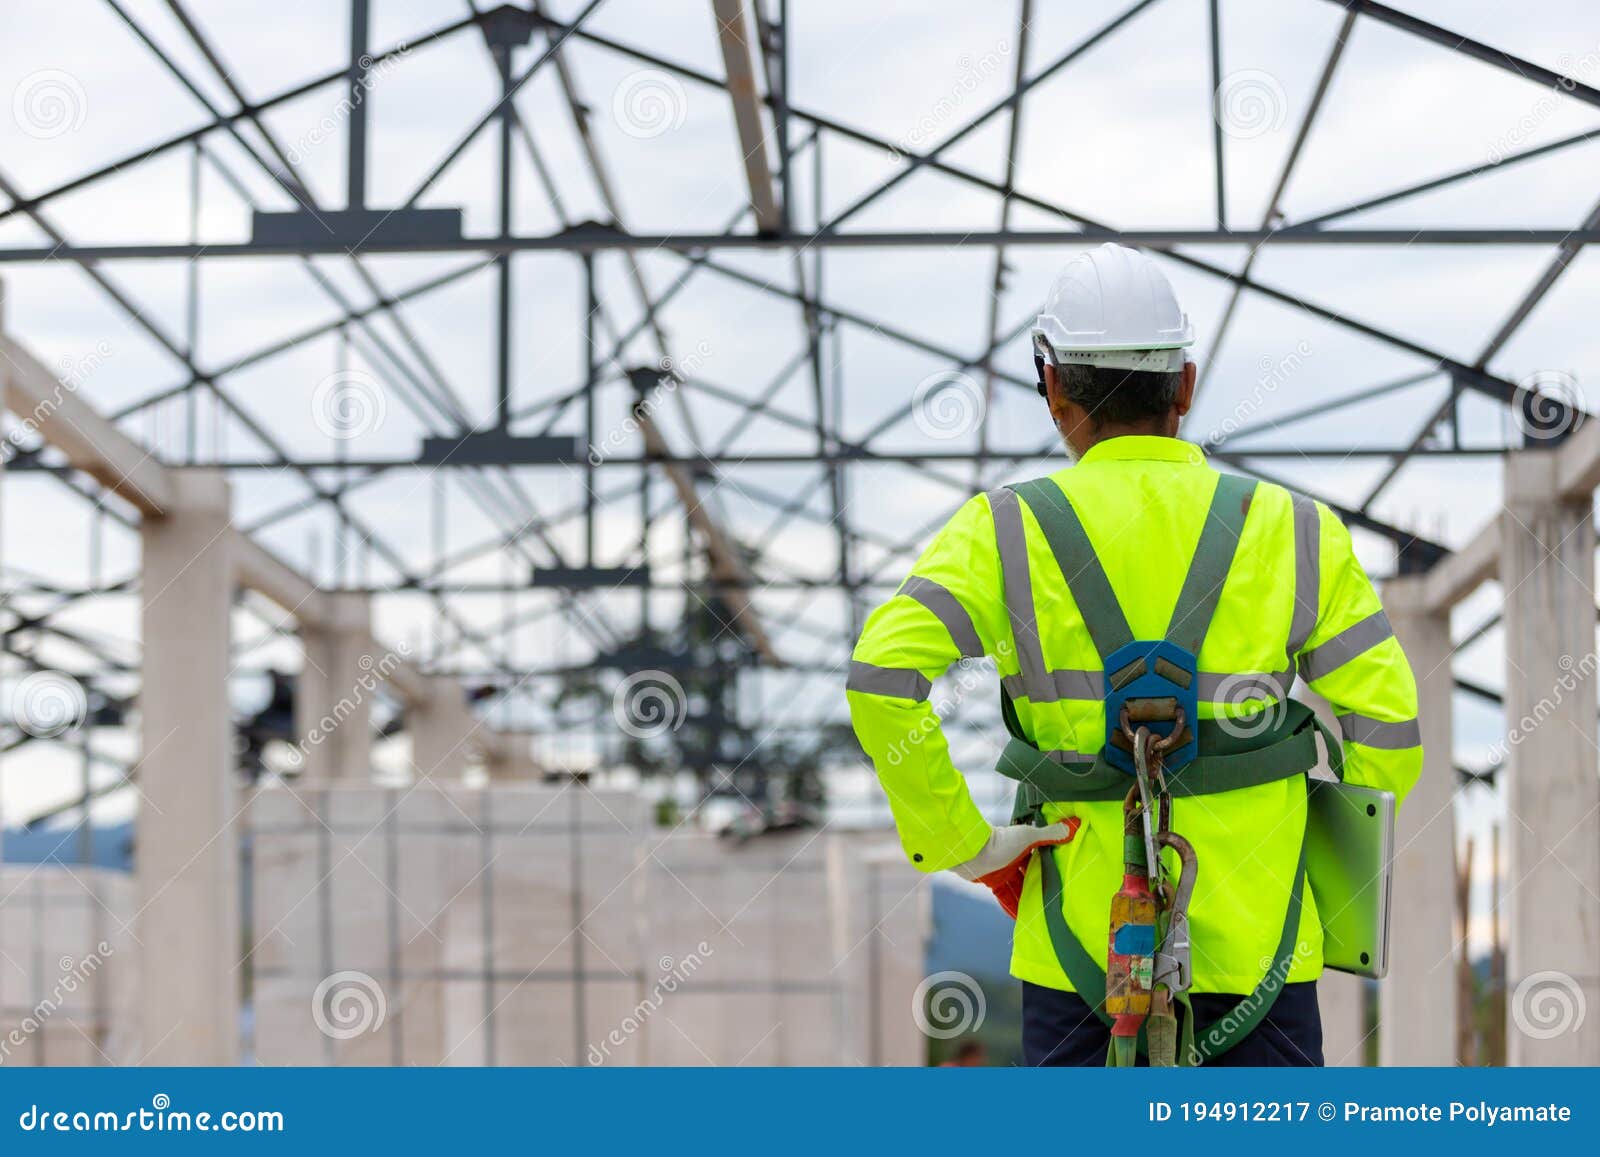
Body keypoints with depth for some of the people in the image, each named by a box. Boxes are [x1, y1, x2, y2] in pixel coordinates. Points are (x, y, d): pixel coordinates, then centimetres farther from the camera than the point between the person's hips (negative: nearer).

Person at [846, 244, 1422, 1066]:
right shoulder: (1294, 532, 1)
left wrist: (957, 841, -7)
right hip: (1256, 935, 0)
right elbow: (1386, 727, -2)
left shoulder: (1007, 531, -2)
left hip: (1082, 941, 0)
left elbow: (883, 676, -16)